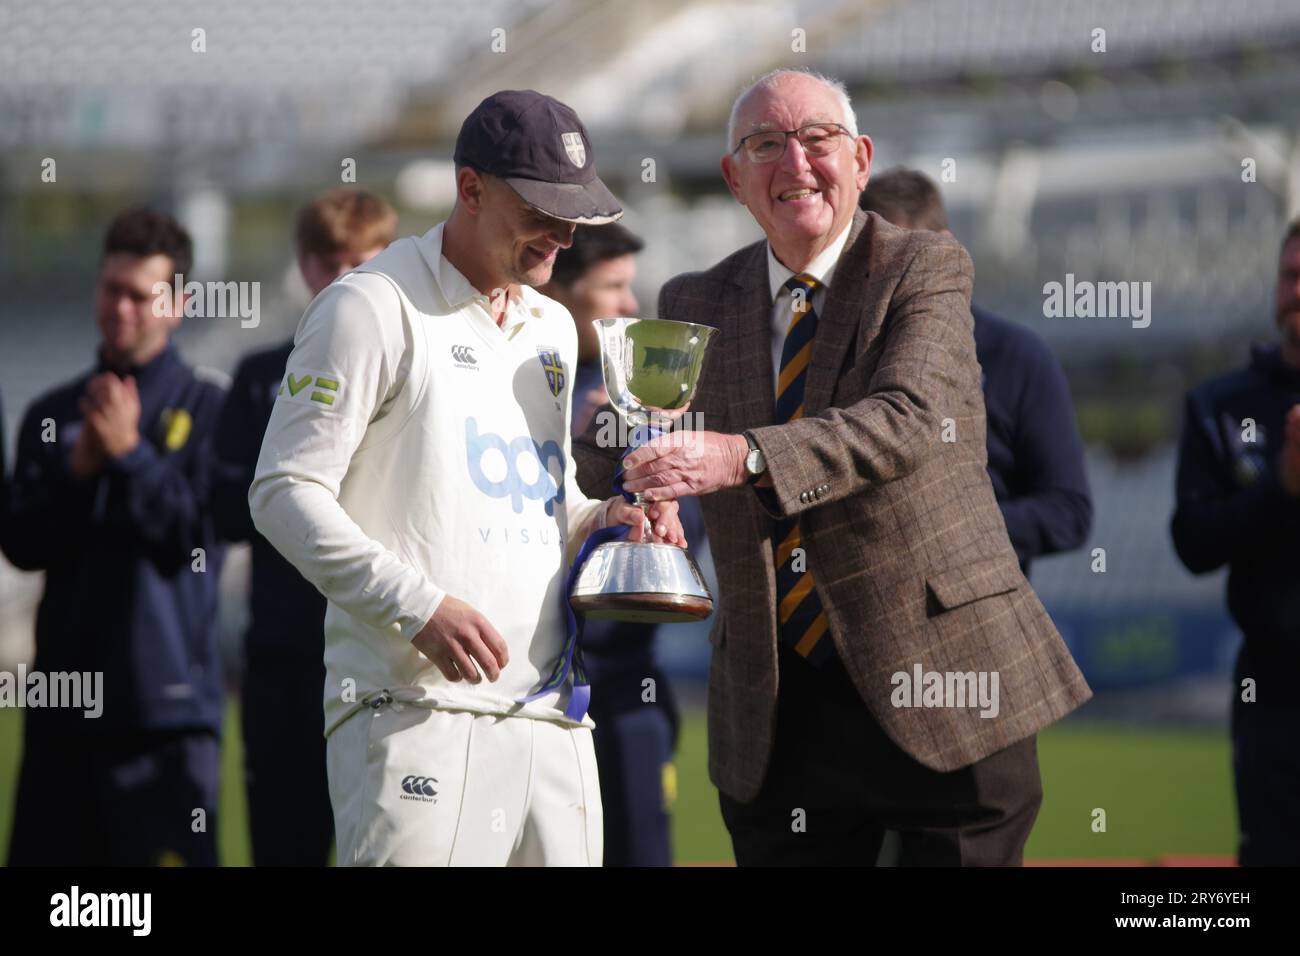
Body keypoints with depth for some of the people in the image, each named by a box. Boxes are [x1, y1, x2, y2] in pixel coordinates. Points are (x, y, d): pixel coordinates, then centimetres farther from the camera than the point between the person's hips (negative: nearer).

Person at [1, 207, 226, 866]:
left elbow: (200, 539, -9)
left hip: (167, 703, -5)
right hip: (63, 700, 5)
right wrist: (80, 469, -10)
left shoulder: (208, 411, 2)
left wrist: (131, 453, -16)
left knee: (172, 854, -11)